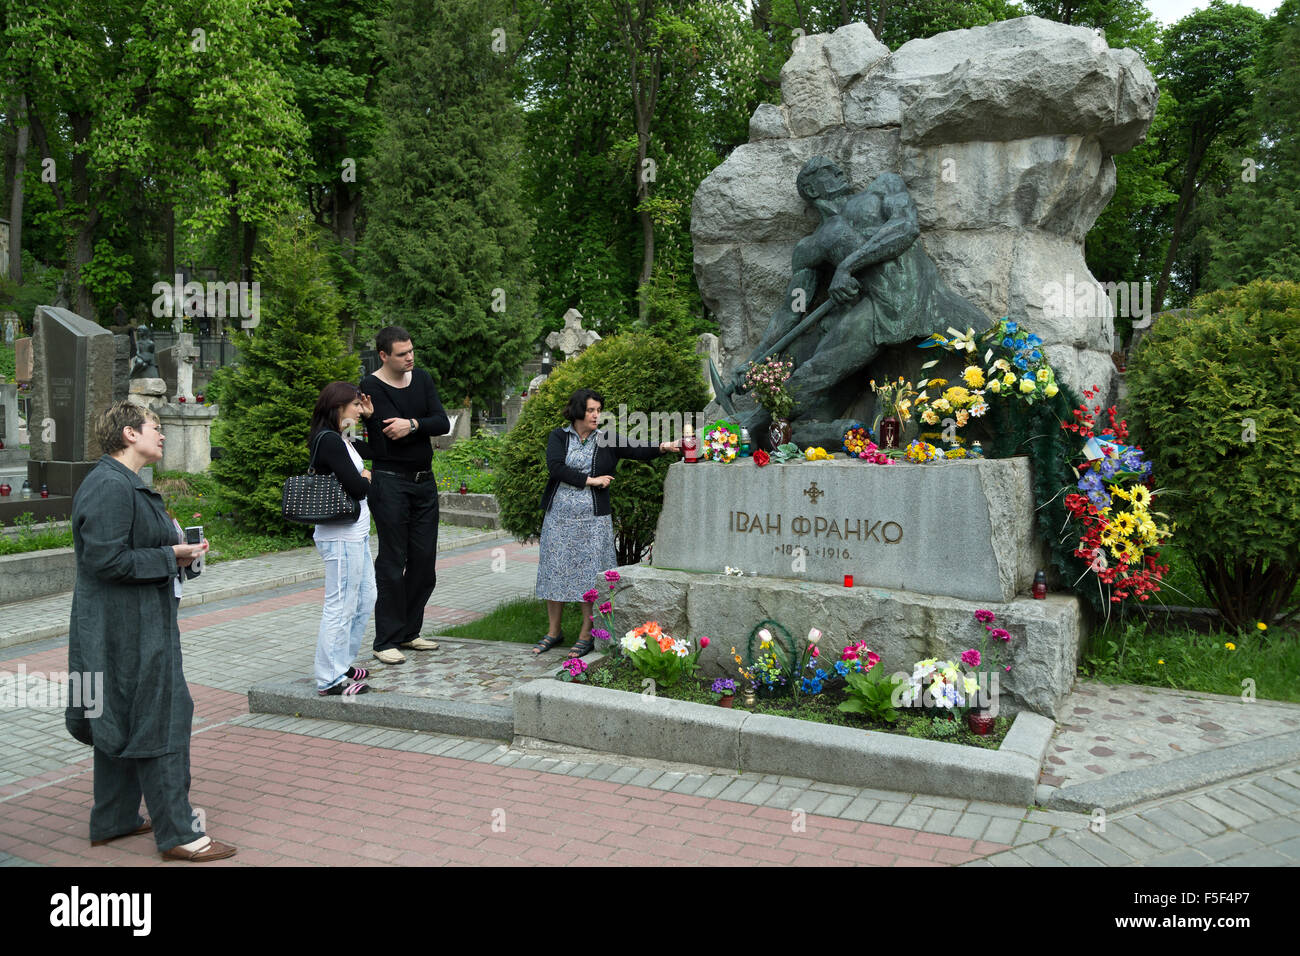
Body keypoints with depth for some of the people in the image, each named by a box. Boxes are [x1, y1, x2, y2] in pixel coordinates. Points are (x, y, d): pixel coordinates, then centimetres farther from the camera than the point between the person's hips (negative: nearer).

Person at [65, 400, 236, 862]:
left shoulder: (123, 483, 16)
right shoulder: (111, 486, -19)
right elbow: (105, 560, -25)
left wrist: (169, 539, 8)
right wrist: (171, 556, -19)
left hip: (128, 626, 11)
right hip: (127, 629, -11)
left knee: (122, 724, 18)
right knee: (160, 723, -4)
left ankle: (113, 822, 30)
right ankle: (178, 834, 5)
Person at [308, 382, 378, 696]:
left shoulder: (343, 440, 15)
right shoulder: (329, 441, -16)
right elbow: (357, 488, -23)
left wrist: (371, 416, 18)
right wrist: (366, 479, 0)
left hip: (356, 533, 11)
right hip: (341, 536, -11)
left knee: (365, 600, 19)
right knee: (340, 606, -5)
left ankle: (341, 665, 30)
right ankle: (330, 680, 2)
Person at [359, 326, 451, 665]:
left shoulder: (421, 378, 9)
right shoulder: (372, 386, -8)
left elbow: (443, 423, -2)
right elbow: (392, 433, -19)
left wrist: (412, 424, -17)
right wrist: (423, 425, -9)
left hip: (424, 481, 6)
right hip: (390, 482, -6)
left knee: (424, 560, 9)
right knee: (392, 563, -4)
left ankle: (409, 632, 22)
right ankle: (386, 640, 5)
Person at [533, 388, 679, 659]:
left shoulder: (606, 441, 5)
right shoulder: (559, 437, 4)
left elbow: (637, 450, -7)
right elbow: (555, 466, -12)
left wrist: (663, 447, -25)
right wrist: (590, 480, -13)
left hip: (593, 518, 0)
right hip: (559, 517, 1)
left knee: (589, 575, 0)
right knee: (555, 572, 6)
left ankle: (586, 635, 10)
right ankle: (554, 631, 20)